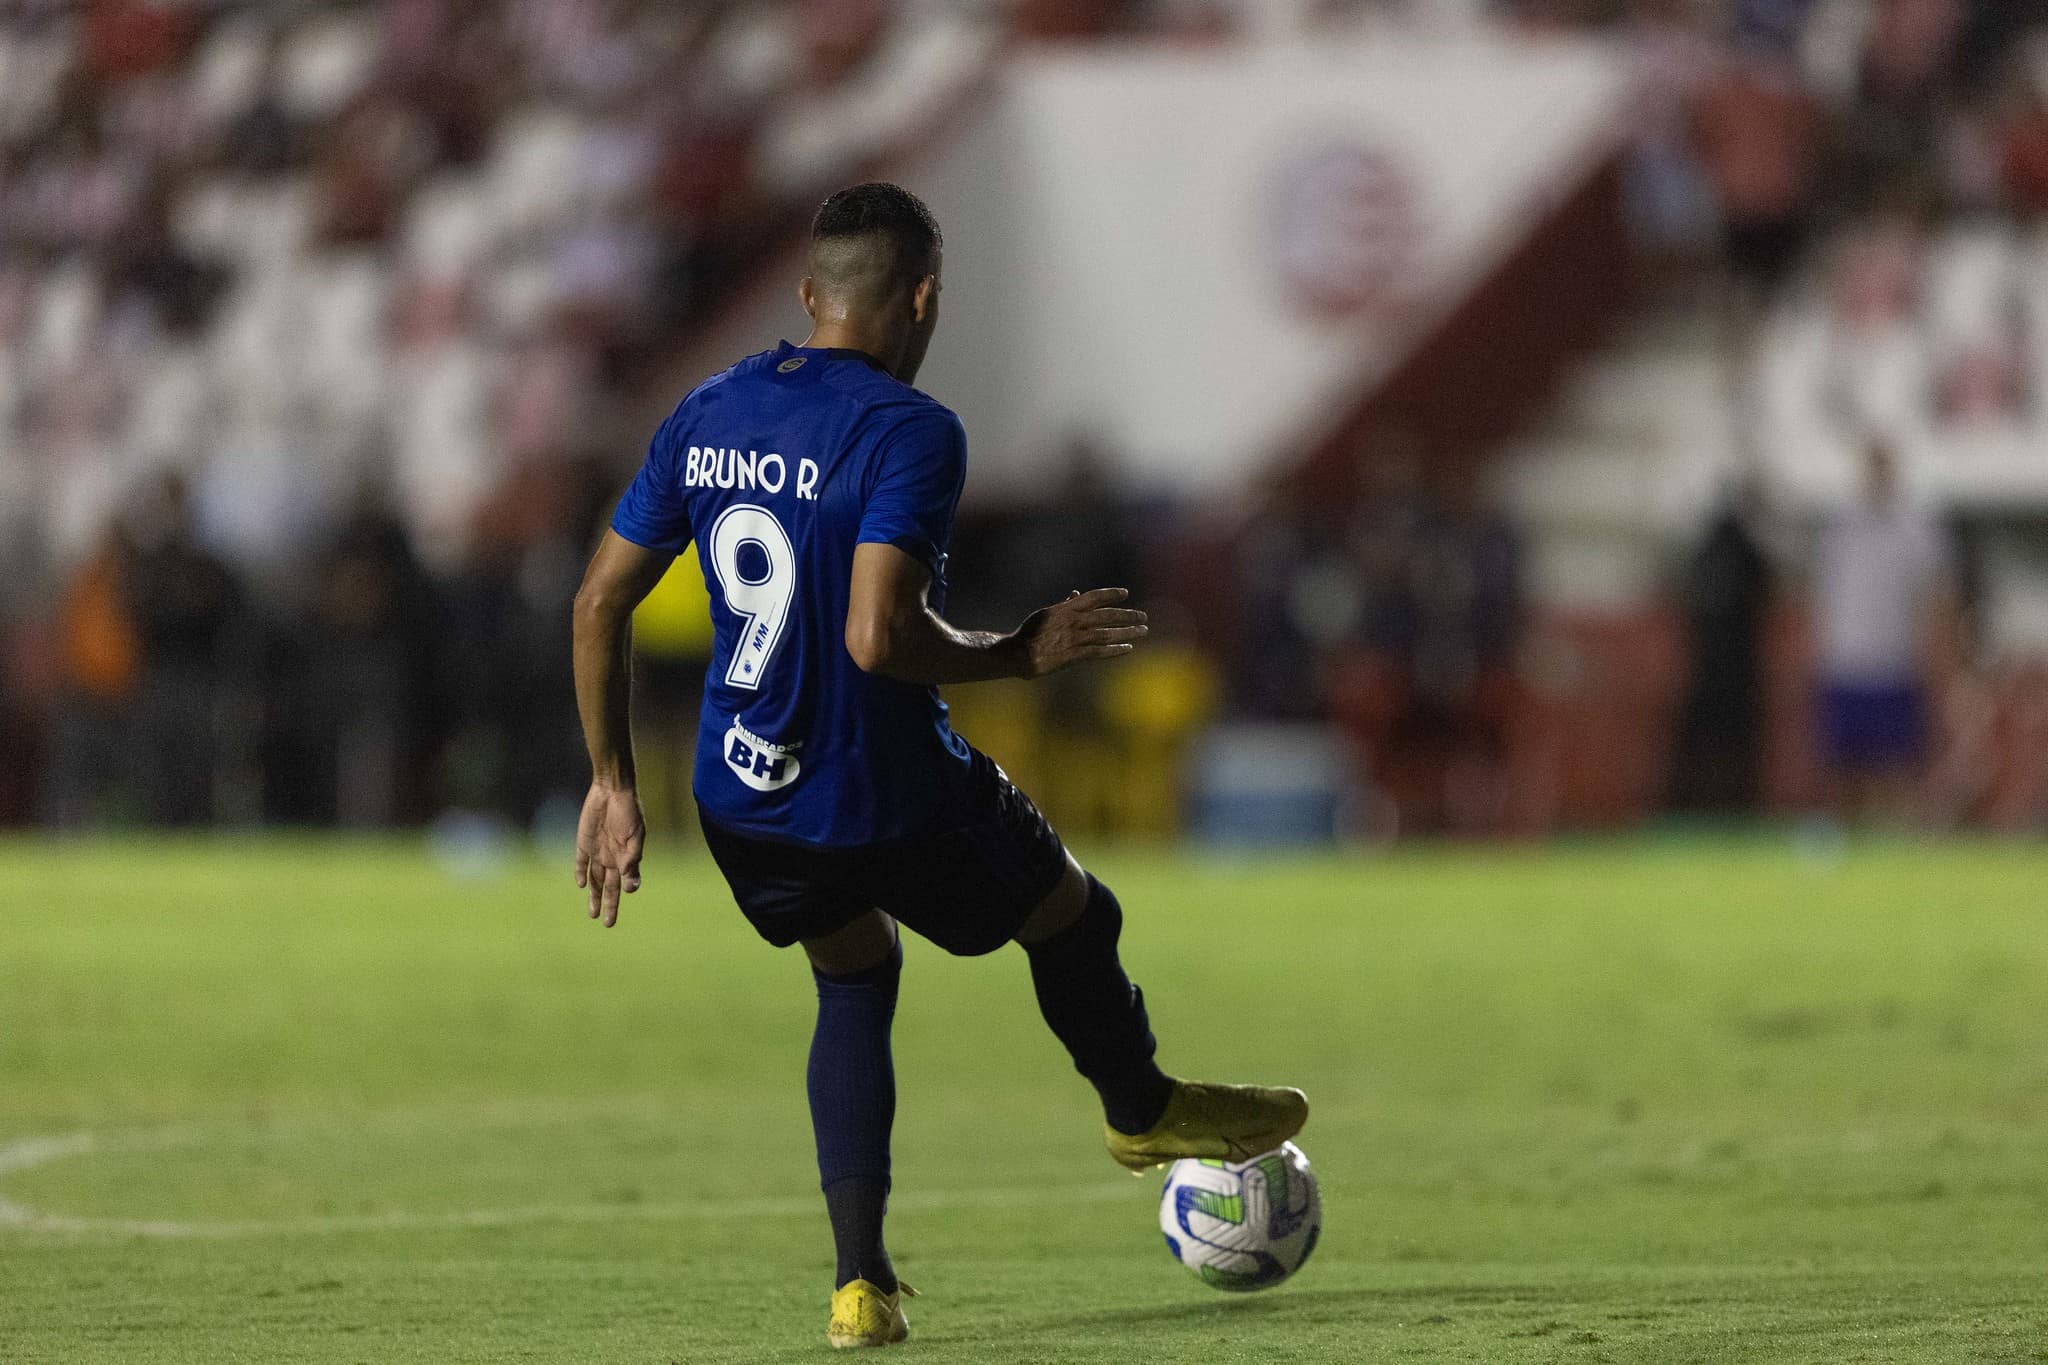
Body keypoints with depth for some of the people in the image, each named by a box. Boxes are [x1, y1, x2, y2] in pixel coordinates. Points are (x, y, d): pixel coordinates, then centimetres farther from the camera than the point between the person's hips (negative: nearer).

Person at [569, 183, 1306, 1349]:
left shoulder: (707, 416, 2)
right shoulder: (909, 433, -20)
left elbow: (601, 602, 5)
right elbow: (878, 638, -30)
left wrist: (614, 781, 13)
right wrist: (1019, 654, -14)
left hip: (741, 805, 7)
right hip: (885, 804, -6)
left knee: (855, 983, 29)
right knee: (1074, 916, 21)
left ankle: (862, 1282, 18)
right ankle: (1142, 1110, 48)